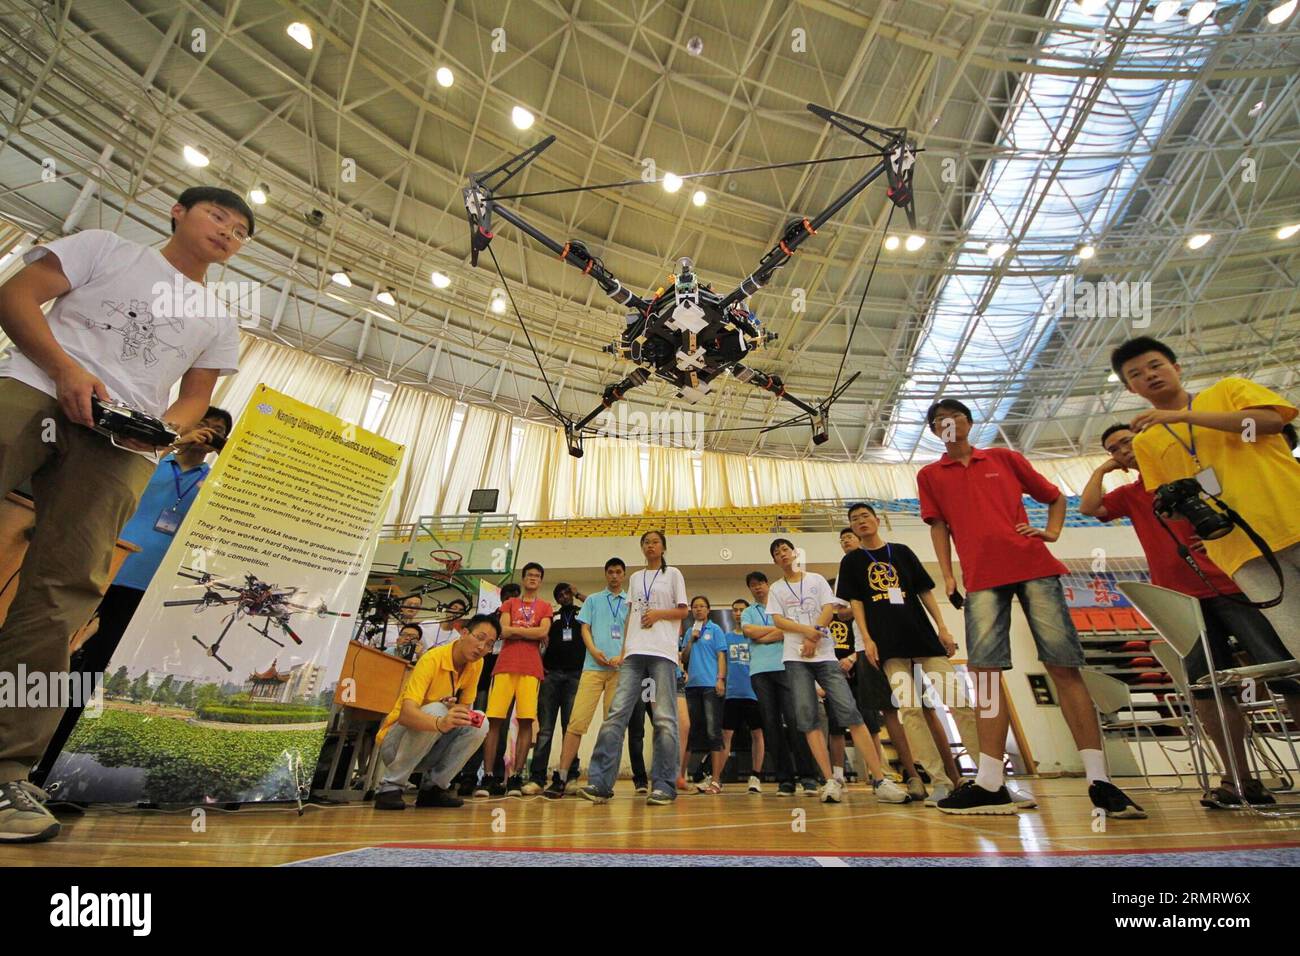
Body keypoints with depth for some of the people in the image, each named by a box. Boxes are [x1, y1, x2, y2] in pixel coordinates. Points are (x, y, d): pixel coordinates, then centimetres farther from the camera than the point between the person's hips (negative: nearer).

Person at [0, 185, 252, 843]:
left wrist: (162, 428, -3)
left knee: (65, 589, -11)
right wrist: (65, 367, -8)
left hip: (124, 440, 1)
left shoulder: (219, 323, 25)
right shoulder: (106, 248, 21)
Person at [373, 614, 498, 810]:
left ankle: (433, 786, -3)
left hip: (428, 750, 6)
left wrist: (455, 710, -22)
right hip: (395, 743, -5)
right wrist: (441, 723, -55)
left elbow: (465, 707, 3)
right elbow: (405, 713, -35)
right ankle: (390, 786, -15)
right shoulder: (433, 659, -24)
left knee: (480, 724, -17)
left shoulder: (477, 665, -5)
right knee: (436, 710, -33)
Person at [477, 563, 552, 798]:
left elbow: (543, 632, -3)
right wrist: (531, 632, 0)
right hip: (505, 665, 1)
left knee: (526, 721, -6)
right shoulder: (509, 603, 18)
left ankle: (516, 777, 0)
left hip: (531, 668, -1)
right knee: (494, 720, -5)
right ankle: (488, 776, 0)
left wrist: (515, 629, -1)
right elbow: (504, 631, 2)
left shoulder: (544, 607, 15)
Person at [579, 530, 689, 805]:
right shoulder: (635, 577, 22)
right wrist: (623, 649, 10)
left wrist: (659, 612, -10)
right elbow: (629, 616, 20)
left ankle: (664, 785, 0)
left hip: (663, 651, -3)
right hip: (634, 651, 3)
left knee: (664, 717, -6)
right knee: (617, 713, -7)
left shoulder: (673, 574, 11)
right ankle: (600, 782, -7)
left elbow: (683, 611, 7)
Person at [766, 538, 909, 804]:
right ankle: (831, 780, -2)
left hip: (825, 655, -1)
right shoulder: (776, 590, 14)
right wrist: (807, 630, -15)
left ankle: (879, 780, -8)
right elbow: (778, 620, 1)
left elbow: (829, 610, 1)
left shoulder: (817, 580, 12)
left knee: (850, 712, -10)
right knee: (807, 719, -7)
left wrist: (814, 637, -13)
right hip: (795, 658, 1)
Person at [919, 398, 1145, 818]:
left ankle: (1099, 780, 5)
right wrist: (947, 577, 1)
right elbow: (939, 527, 10)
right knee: (985, 671, -6)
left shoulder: (1005, 458, 16)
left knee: (1064, 667, -4)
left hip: (1034, 567, 1)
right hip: (982, 578, 0)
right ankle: (991, 784, -2)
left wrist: (1052, 531, 6)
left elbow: (1055, 496, 24)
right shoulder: (929, 476, 14)